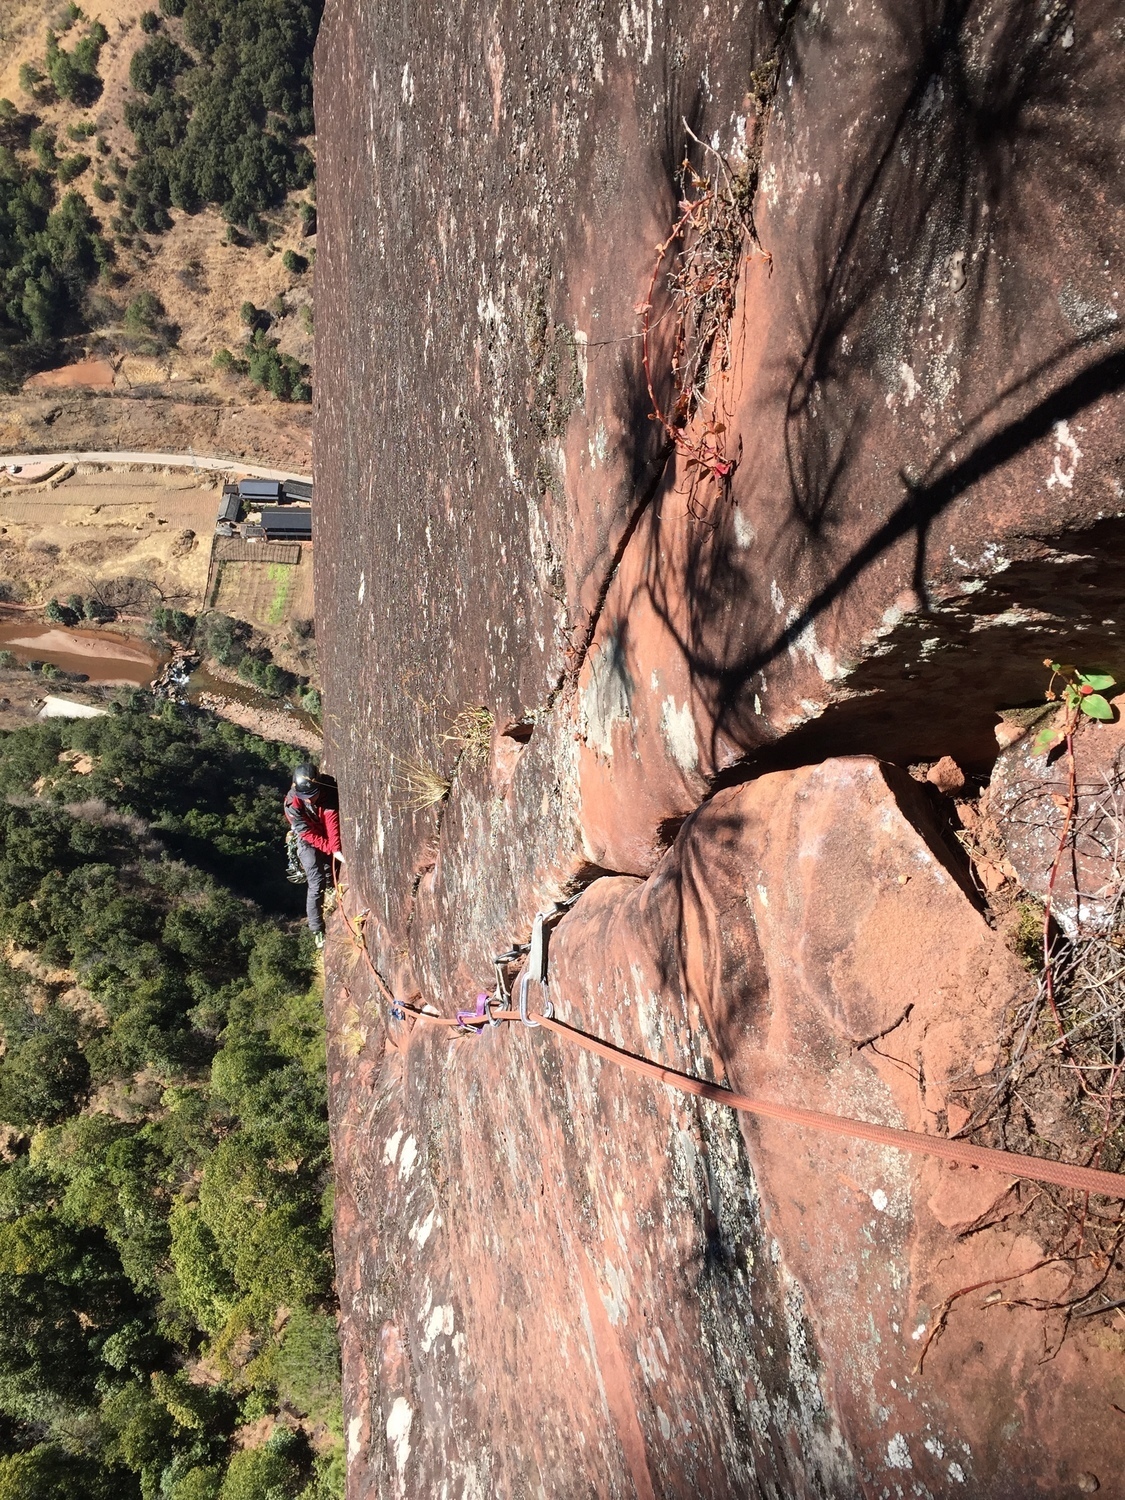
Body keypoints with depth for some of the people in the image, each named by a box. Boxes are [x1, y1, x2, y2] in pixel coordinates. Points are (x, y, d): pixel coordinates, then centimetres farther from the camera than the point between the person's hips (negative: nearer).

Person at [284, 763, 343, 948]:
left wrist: (336, 848, -39)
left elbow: (332, 821, -28)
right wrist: (331, 849, -31)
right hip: (308, 843, -3)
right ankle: (317, 930, -5)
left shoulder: (328, 794, -23)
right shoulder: (292, 804, -28)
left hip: (327, 839, 3)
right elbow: (307, 833, -26)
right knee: (317, 885, -12)